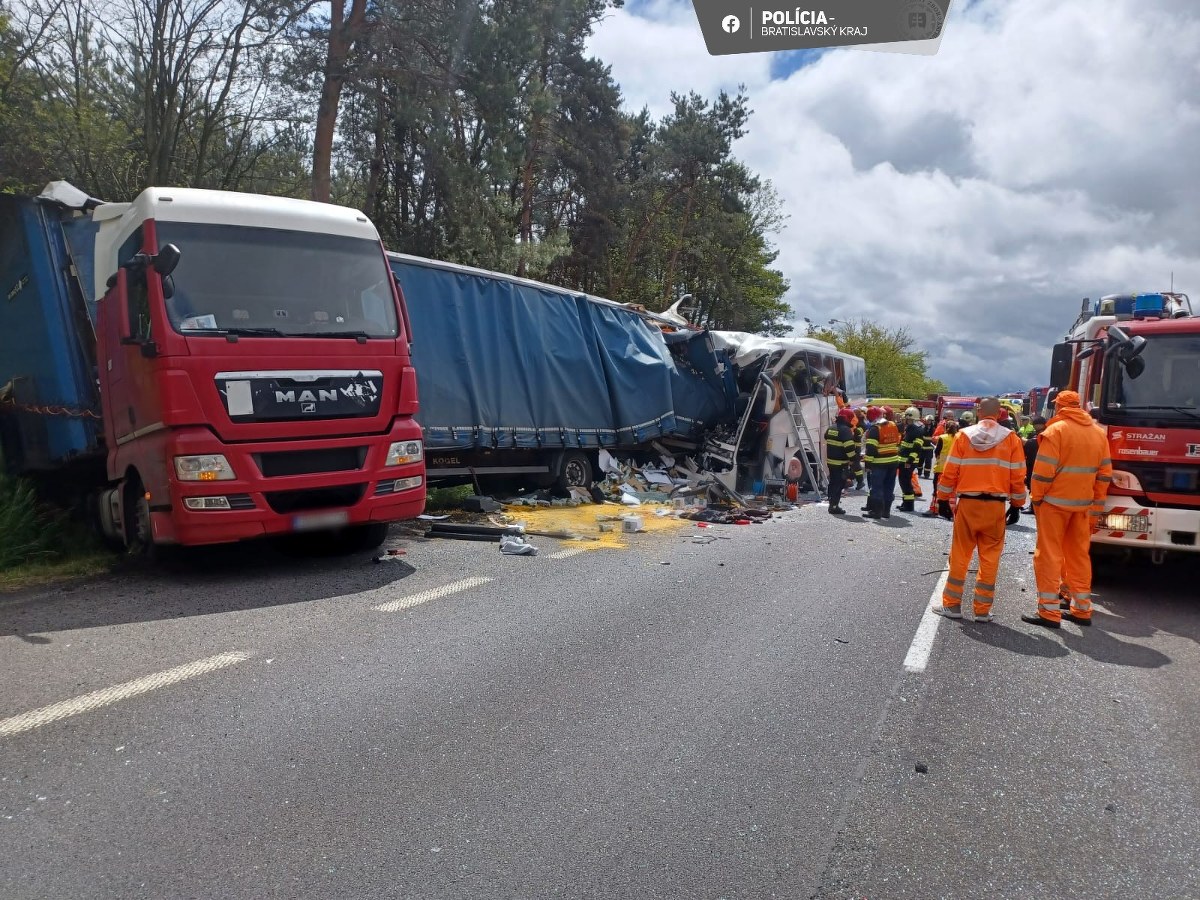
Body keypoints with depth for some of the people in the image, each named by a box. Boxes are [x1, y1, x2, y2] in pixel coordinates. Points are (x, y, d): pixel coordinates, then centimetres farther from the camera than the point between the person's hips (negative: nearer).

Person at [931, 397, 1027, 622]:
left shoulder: (963, 436, -1)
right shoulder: (1011, 439, -1)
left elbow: (950, 472, -1)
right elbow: (1017, 476, 0)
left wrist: (943, 499, 8)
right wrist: (1016, 505, 11)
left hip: (968, 503, 0)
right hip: (996, 505, 0)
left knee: (960, 555, 8)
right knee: (990, 558, 7)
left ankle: (952, 604, 13)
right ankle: (983, 610, 10)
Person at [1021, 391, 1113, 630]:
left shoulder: (1056, 430, -11)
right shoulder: (1099, 433, 9)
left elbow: (1043, 471, -15)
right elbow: (1104, 474, 10)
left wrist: (1036, 498, -3)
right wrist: (1096, 509, 15)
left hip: (1055, 502, -6)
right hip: (1083, 504, 6)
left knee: (1049, 555, -1)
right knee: (1079, 555, 15)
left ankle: (1049, 612, -1)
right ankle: (1082, 610, 21)